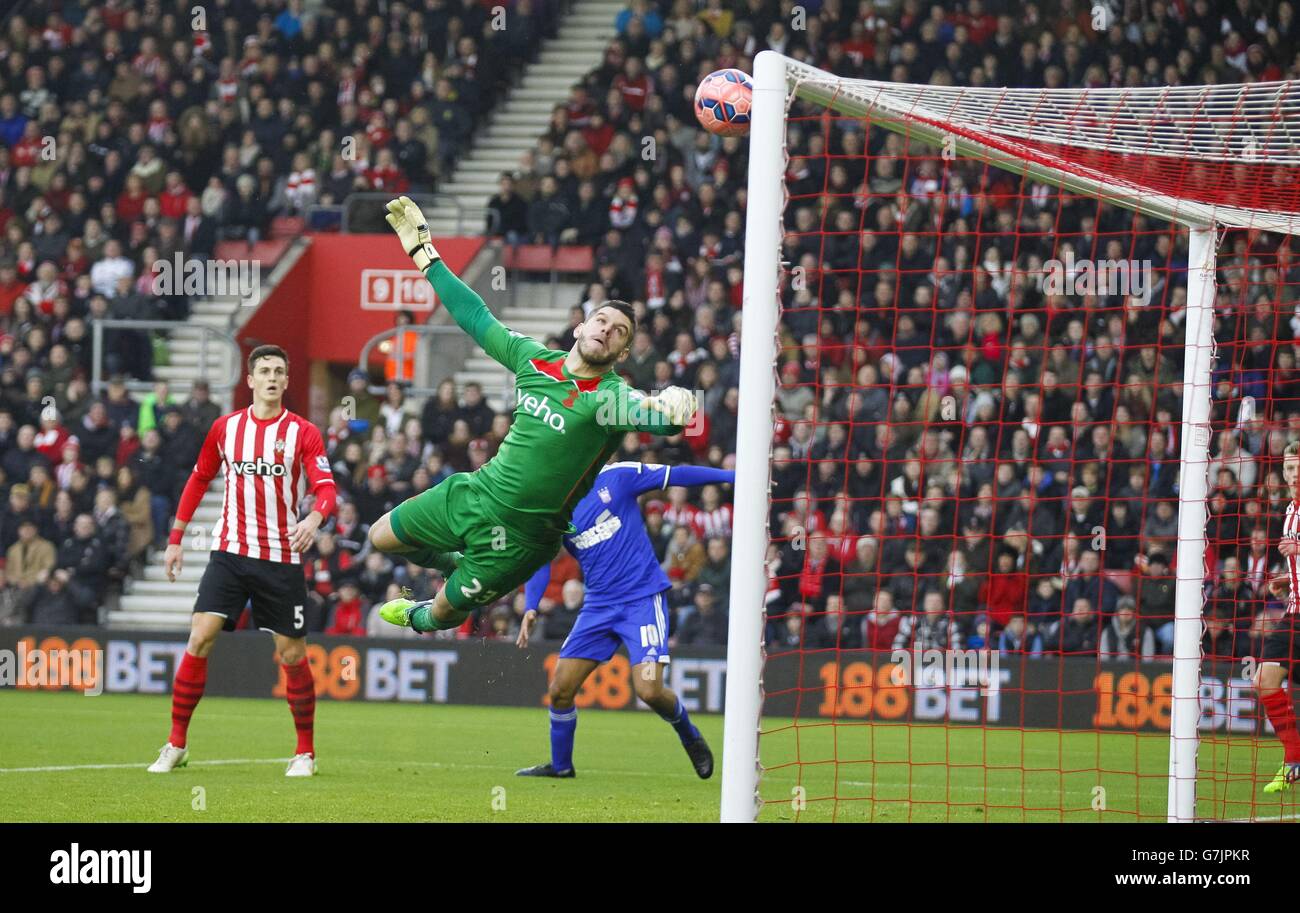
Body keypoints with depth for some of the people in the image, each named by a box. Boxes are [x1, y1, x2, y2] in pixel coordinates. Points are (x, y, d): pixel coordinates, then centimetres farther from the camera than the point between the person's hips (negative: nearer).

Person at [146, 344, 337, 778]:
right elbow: (199, 480, 16)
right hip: (230, 550, 1)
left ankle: (305, 752, 17)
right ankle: (176, 745, -3)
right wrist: (176, 539, 15)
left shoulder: (303, 433, -2)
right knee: (200, 637, -12)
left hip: (282, 557, -1)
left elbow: (326, 487, -12)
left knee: (292, 655, 1)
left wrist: (314, 519, -33)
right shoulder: (225, 428, 6)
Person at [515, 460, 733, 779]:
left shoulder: (616, 477, -5)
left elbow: (676, 475, -3)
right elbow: (539, 561, 4)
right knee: (561, 689, 0)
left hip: (643, 598, -4)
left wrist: (732, 475, -10)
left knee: (649, 690, -18)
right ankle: (560, 765, 22)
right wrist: (530, 608, -13)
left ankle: (690, 736, 13)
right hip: (599, 606, 4)